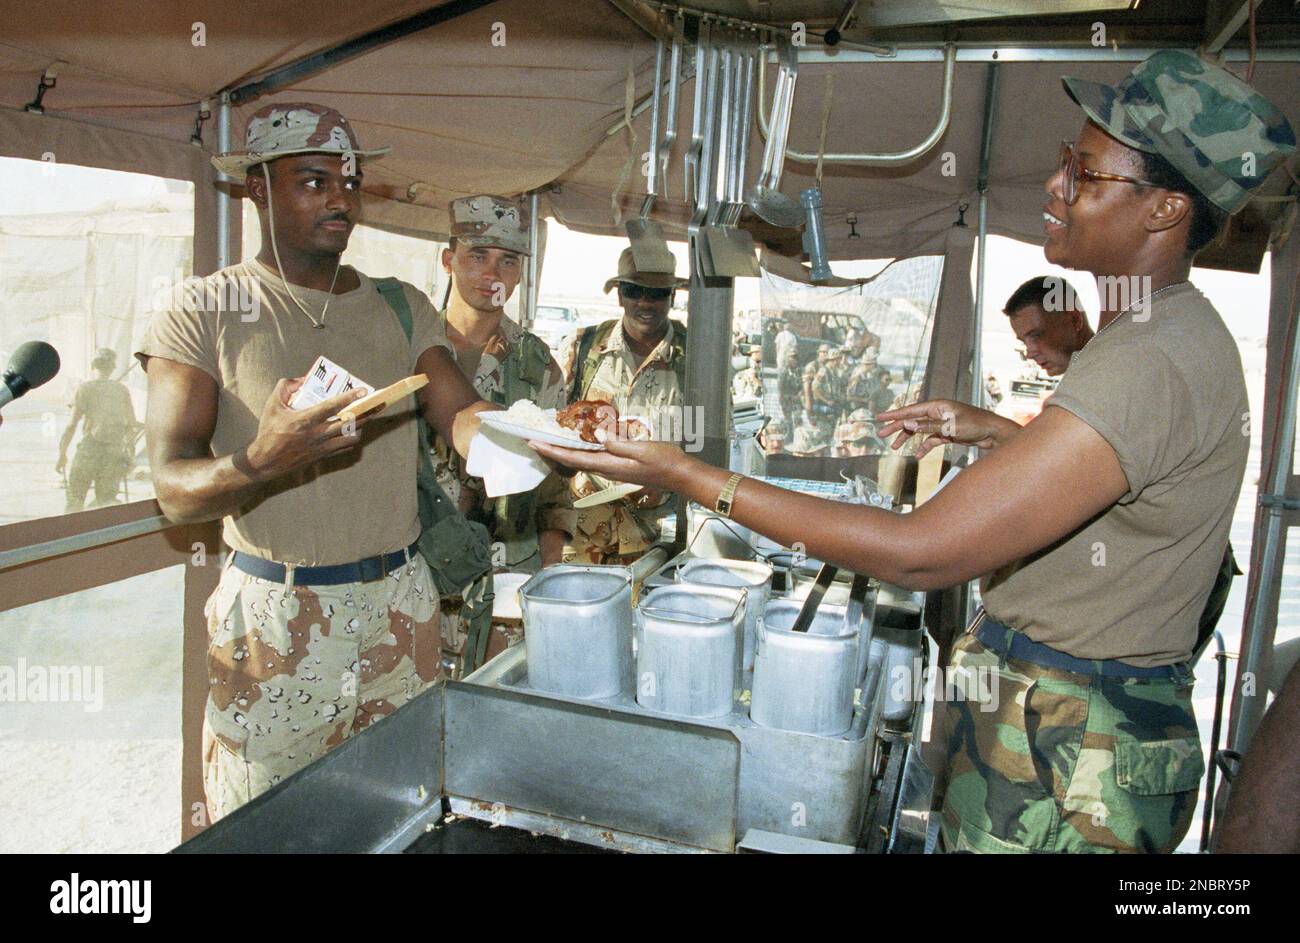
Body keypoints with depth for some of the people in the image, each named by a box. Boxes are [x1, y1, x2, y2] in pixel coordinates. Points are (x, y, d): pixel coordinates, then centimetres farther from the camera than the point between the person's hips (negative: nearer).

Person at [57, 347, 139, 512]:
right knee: (107, 502, 7)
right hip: (114, 453, 2)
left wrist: (62, 454, 1)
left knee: (75, 501, 8)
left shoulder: (84, 388, 0)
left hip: (89, 449, -2)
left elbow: (72, 424, -5)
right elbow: (132, 426, 7)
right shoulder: (122, 389, 7)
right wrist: (130, 455, 15)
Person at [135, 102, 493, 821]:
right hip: (273, 619, -3)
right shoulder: (203, 316, -4)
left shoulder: (402, 307, 8)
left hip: (400, 605, 3)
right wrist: (260, 463, -34)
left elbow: (462, 416, -6)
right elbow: (174, 491, -12)